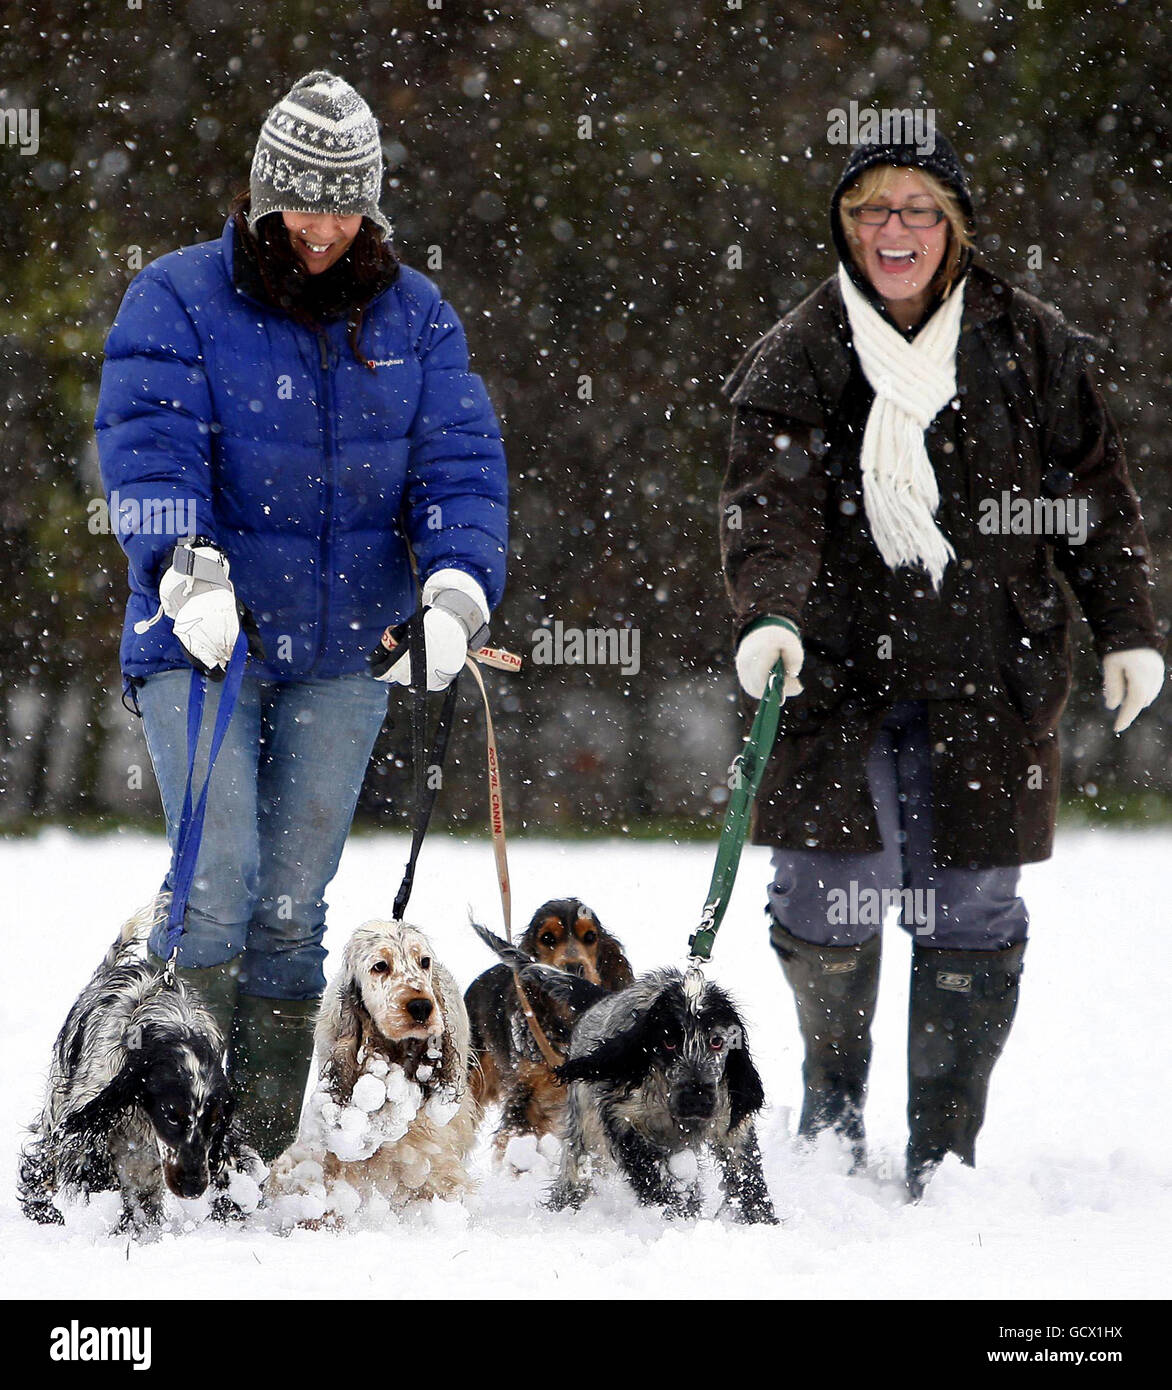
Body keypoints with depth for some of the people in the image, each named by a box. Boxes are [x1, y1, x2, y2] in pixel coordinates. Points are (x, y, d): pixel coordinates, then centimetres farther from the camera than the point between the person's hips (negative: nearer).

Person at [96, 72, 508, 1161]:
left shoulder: (414, 317, 9)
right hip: (205, 638, -3)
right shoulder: (177, 299, -1)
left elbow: (459, 459, 1)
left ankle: (265, 1158, 12)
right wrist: (187, 569, -30)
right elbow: (148, 441, -13)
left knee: (293, 903, 6)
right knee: (218, 882, -14)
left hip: (346, 652, 3)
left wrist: (455, 588, -17)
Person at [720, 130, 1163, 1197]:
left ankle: (945, 1163, 11)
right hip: (841, 670, -1)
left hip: (990, 681, 1)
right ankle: (834, 1101, 21)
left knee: (970, 915, 0)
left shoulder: (1027, 347, 6)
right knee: (829, 902, -7)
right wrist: (769, 616, -27)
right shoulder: (796, 360, 3)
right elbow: (769, 506, -10)